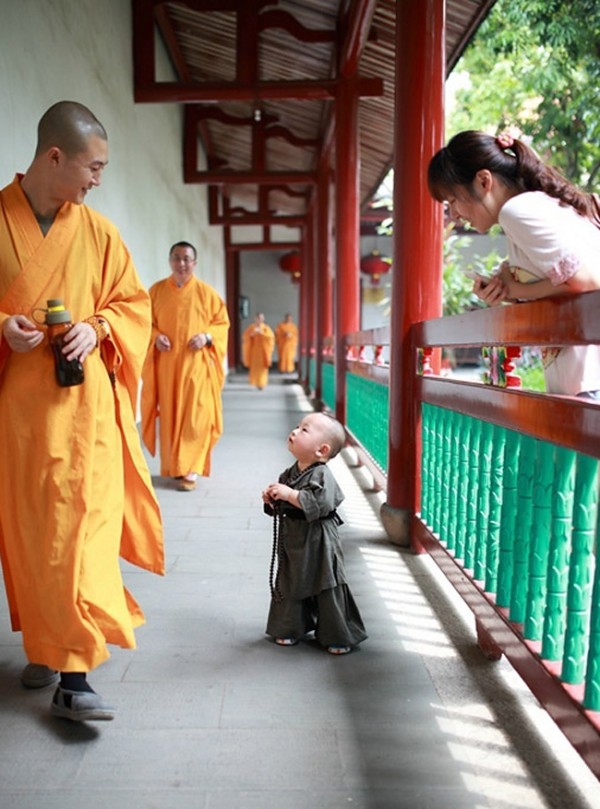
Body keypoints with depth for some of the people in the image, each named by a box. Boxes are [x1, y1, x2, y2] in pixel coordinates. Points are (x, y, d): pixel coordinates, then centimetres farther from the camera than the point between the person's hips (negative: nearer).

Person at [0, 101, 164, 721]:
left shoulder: (98, 232, 4)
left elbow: (133, 303, 11)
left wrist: (98, 328, -8)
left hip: (83, 403, 0)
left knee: (81, 527, -5)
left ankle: (73, 677, 3)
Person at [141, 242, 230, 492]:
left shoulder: (206, 292, 4)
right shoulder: (157, 290, 8)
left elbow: (222, 322, 6)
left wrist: (207, 336, -12)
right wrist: (156, 337, -9)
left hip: (196, 363, -2)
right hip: (166, 363, 2)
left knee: (195, 415, -8)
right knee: (169, 414, 5)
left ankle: (189, 469, -5)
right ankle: (173, 466, 17)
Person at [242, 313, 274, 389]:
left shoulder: (266, 328, 4)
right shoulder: (251, 327, 7)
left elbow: (271, 336, -10)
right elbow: (245, 337, 2)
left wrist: (262, 333, -19)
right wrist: (251, 334, -17)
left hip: (262, 350, -1)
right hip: (253, 350, 1)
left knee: (262, 367, -7)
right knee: (254, 367, -3)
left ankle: (261, 383, -6)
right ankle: (255, 382, 12)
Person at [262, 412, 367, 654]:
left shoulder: (322, 475, -18)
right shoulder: (290, 473, 6)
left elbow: (320, 502, -34)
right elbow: (281, 506, 19)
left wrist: (289, 494, -30)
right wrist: (271, 500, -2)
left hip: (318, 542, -7)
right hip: (292, 540, 7)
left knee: (327, 590, 2)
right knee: (290, 585, 16)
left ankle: (339, 636, 18)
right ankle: (291, 628, 34)